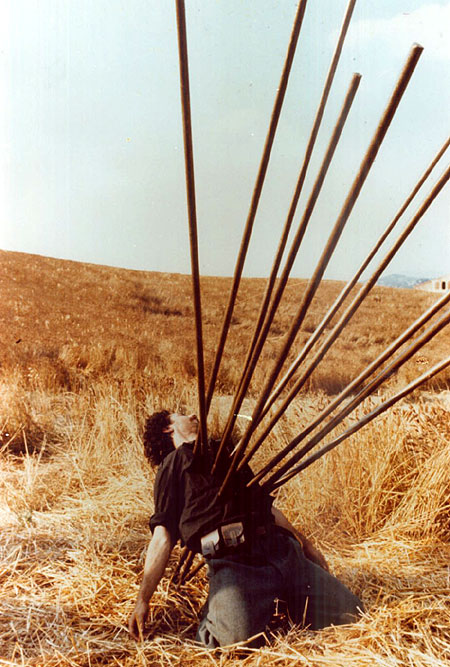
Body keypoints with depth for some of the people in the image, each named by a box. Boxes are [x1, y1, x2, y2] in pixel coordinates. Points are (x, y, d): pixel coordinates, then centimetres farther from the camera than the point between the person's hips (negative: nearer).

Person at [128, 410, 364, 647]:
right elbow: (163, 535, 3)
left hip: (281, 549, 5)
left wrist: (306, 545, 32)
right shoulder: (173, 463, 12)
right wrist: (143, 599, -6)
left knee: (351, 614, -4)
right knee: (239, 635, -30)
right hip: (231, 562, -5)